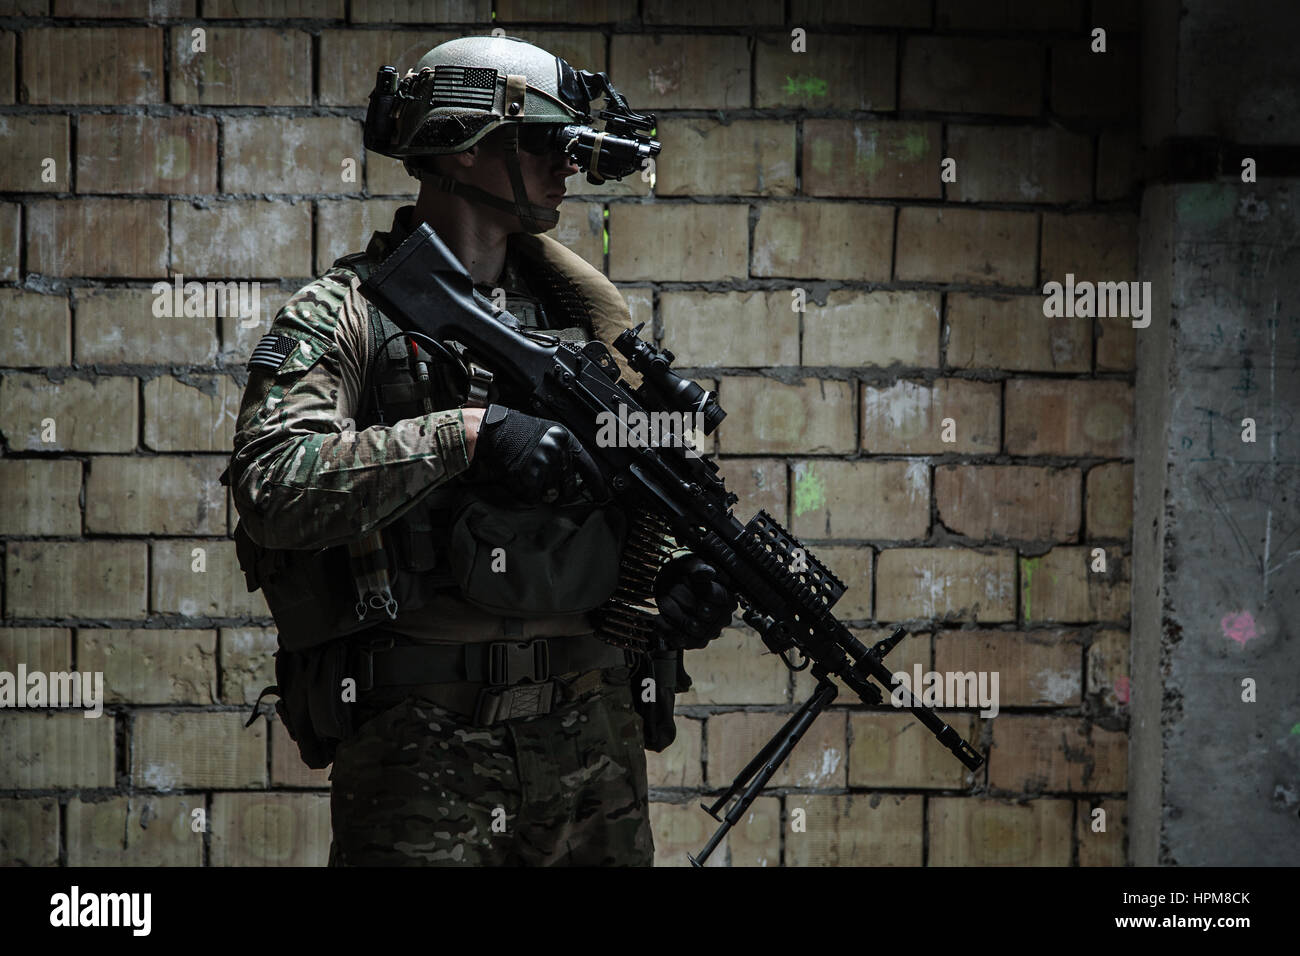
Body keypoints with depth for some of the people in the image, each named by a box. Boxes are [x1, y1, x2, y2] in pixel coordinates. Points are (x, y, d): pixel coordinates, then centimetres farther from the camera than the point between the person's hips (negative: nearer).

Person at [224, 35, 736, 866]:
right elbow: (273, 487, -18)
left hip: (593, 732, 5)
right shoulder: (344, 315, -3)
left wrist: (680, 565, 2)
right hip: (422, 736, -5)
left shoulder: (578, 308, 15)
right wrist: (465, 433, -23)